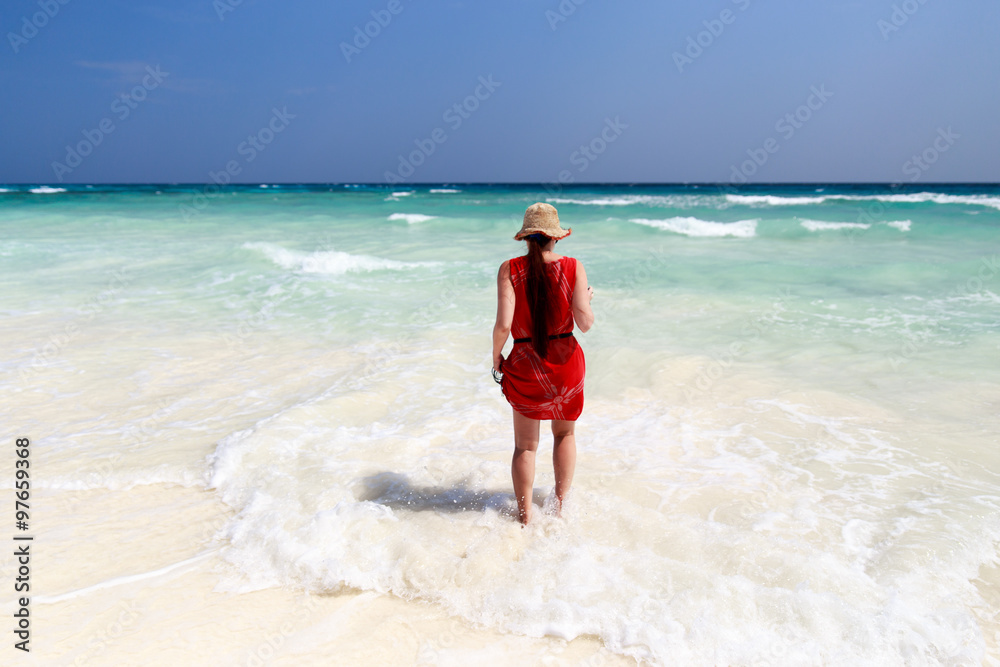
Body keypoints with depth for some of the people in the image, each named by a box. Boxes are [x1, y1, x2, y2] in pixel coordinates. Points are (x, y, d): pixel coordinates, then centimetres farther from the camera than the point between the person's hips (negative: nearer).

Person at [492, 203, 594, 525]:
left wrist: (496, 355, 1)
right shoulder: (573, 267, -7)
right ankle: (560, 502, 25)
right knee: (564, 433, 26)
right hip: (566, 362, 1)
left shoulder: (510, 269, -9)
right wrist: (588, 299, 9)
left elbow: (503, 325, -17)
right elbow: (585, 322, -13)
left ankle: (525, 516, 17)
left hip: (524, 365, -1)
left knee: (525, 445, 15)